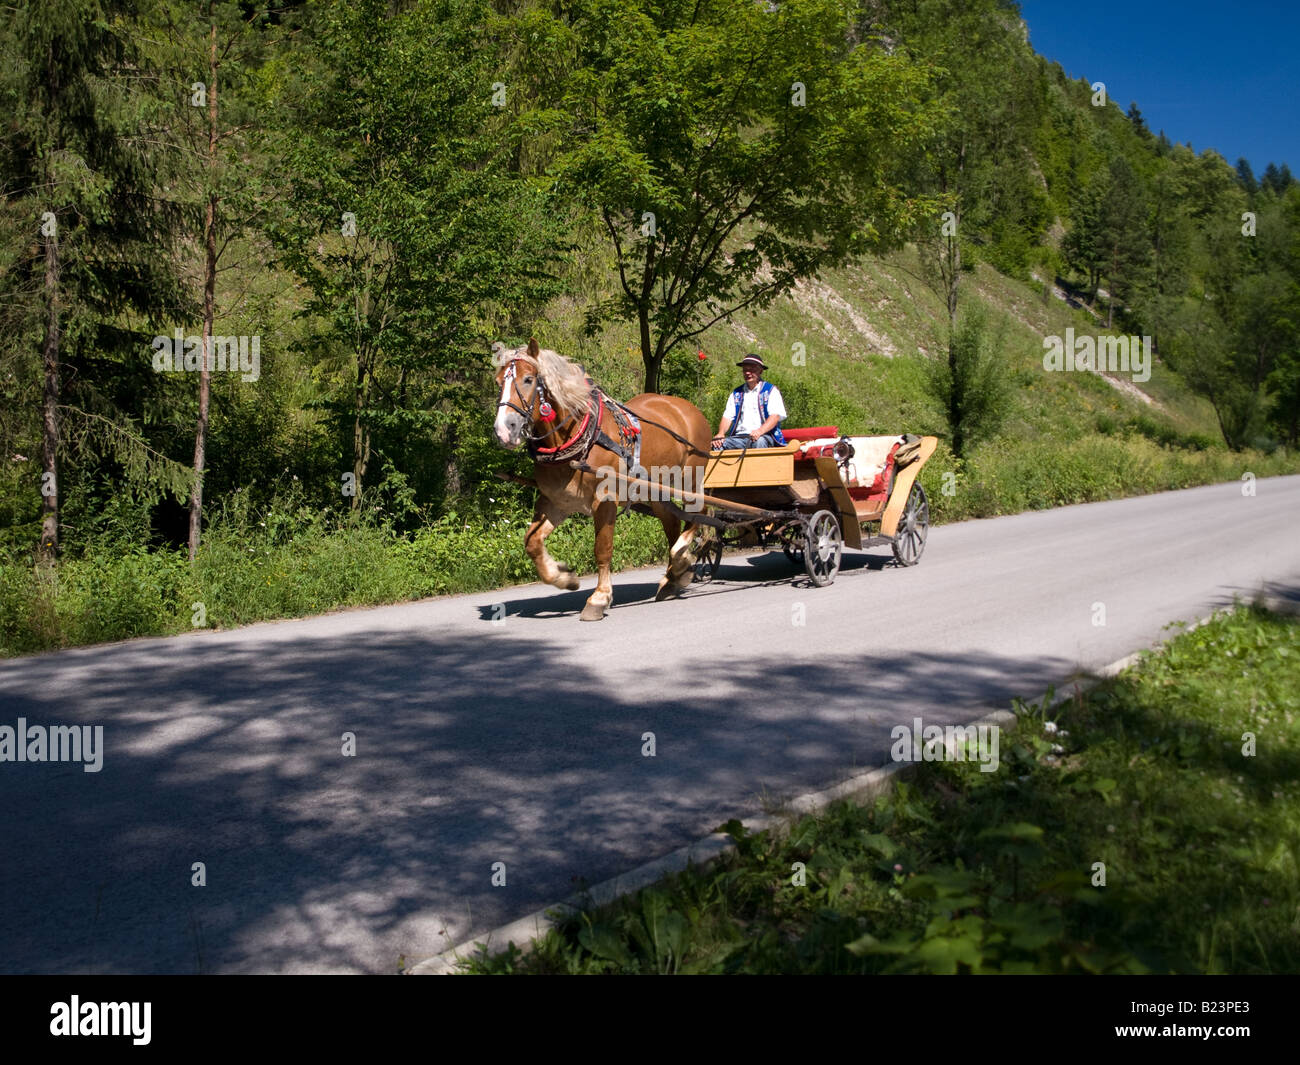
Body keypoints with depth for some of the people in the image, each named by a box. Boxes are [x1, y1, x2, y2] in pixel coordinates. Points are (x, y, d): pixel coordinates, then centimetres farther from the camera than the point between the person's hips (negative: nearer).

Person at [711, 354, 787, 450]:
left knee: (759, 442, -39)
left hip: (764, 436, -4)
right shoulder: (736, 394, 22)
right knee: (718, 444, -24)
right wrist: (721, 433, -8)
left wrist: (760, 431, -26)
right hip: (739, 438, 4)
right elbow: (727, 416, 15)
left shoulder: (771, 391, 7)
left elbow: (775, 416, -7)